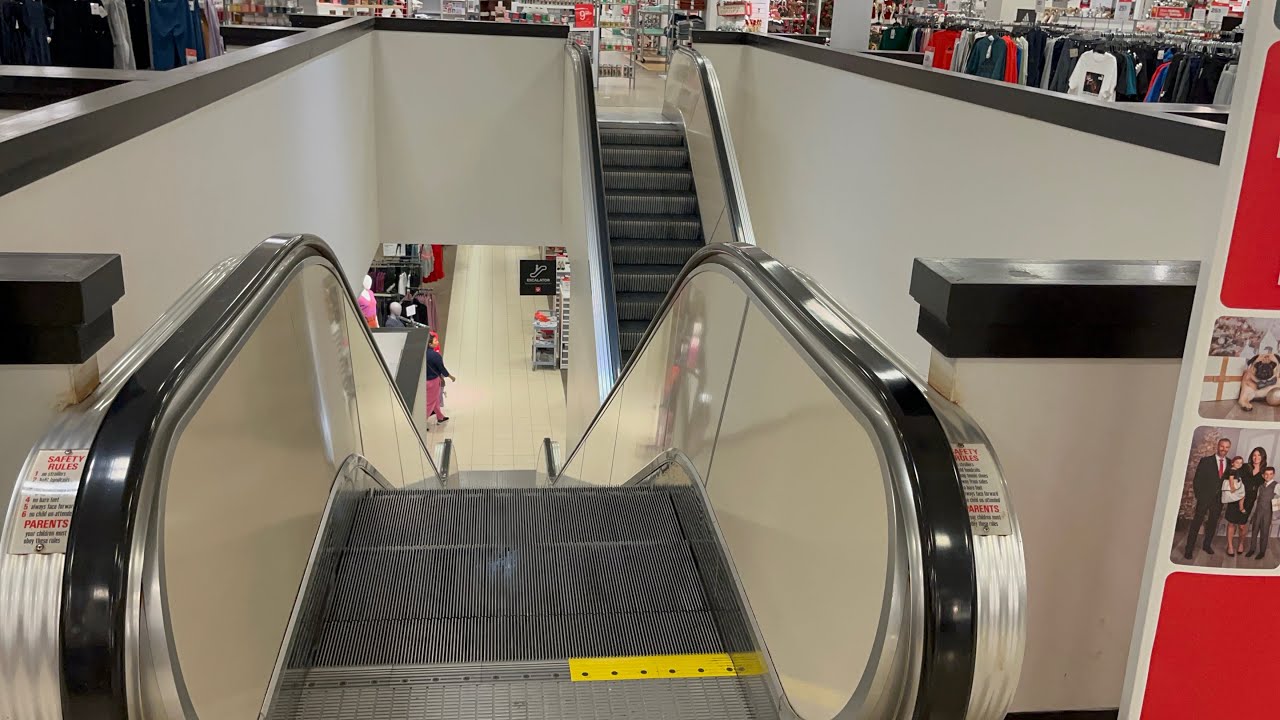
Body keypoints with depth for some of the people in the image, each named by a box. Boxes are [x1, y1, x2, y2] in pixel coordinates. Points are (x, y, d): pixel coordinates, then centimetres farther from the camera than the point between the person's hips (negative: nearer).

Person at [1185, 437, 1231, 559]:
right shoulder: (1206, 461, -4)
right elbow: (1197, 479, -3)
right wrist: (1199, 495, -7)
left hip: (1219, 498, 3)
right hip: (1205, 497, -3)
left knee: (1213, 523, 12)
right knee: (1197, 522, -2)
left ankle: (1207, 545, 26)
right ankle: (1189, 548, 1)